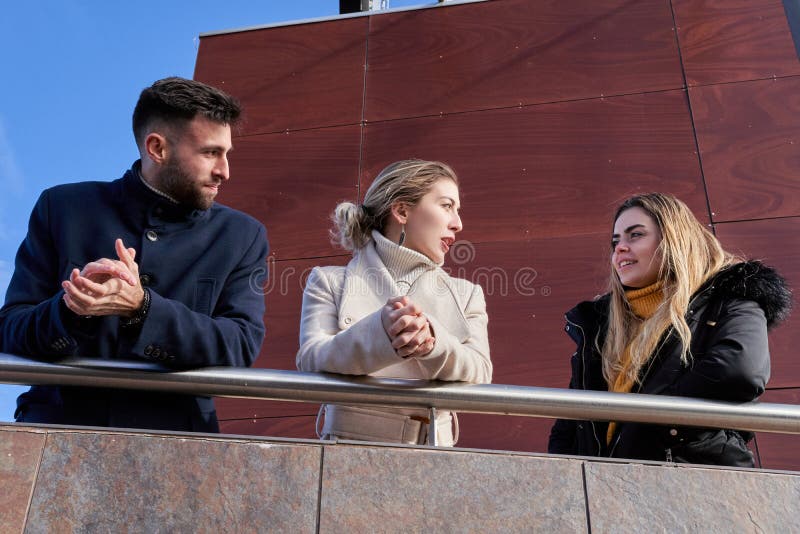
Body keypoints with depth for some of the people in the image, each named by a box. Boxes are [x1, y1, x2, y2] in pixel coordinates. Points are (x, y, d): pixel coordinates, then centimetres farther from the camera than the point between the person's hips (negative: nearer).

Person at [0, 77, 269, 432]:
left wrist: (140, 308, -20)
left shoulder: (242, 237, 6)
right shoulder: (63, 207, 6)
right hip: (60, 420, -2)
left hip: (171, 430, 2)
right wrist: (73, 307, -18)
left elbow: (242, 345, -7)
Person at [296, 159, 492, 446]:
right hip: (350, 443, -2)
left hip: (432, 448, 2)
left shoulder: (466, 294, 15)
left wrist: (432, 341, -19)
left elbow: (480, 372, 0)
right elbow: (310, 359, -6)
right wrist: (379, 333, -23)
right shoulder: (331, 282, 8)